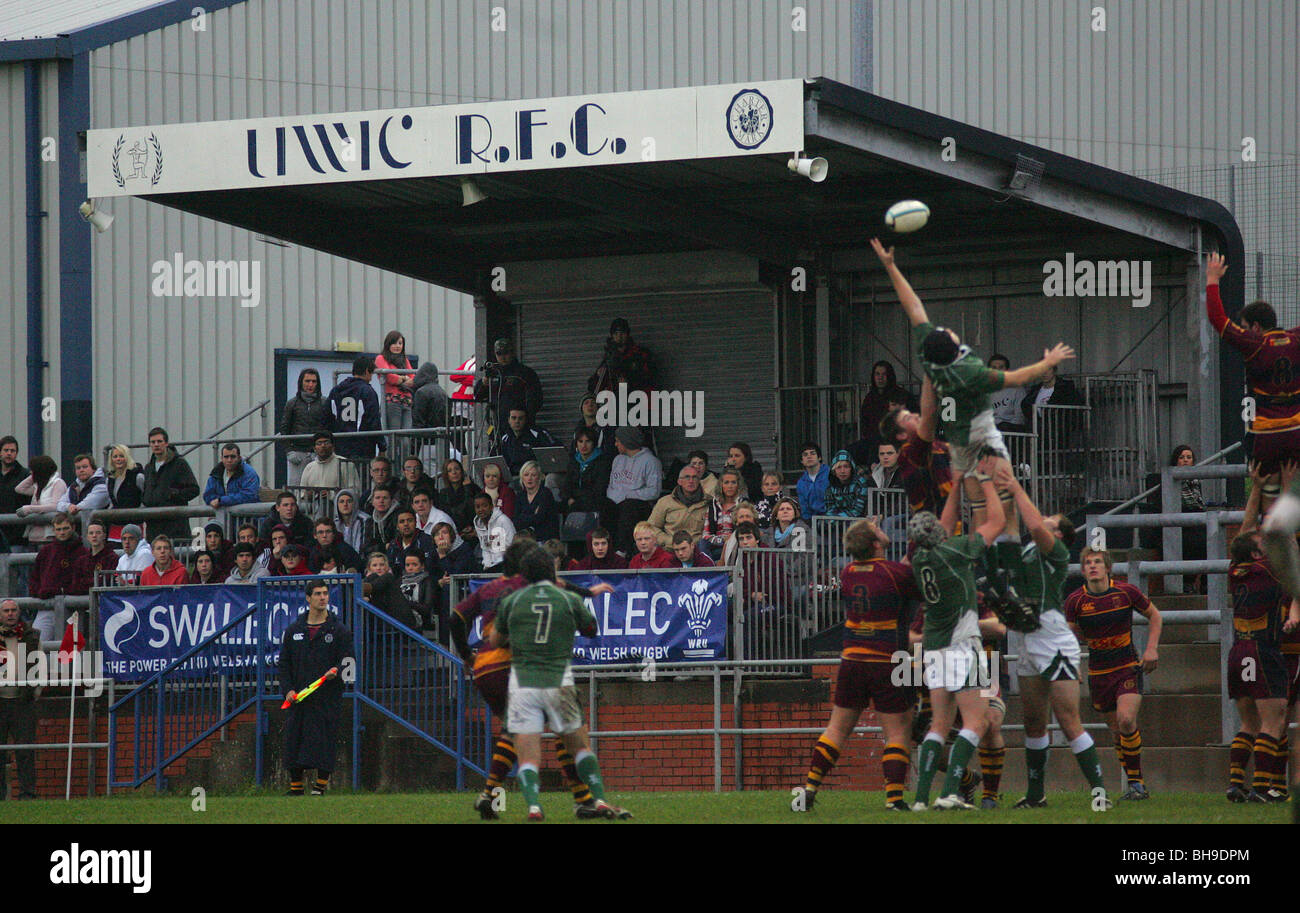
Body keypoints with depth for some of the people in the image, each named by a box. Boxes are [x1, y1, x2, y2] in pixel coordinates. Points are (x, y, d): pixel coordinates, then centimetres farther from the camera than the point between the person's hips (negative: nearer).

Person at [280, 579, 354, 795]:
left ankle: (320, 787, -2)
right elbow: (284, 663, 14)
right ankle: (295, 788, 10)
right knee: (294, 745, 1)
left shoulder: (339, 630, 5)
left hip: (328, 699, -3)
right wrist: (288, 689, 0)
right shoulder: (293, 630, 12)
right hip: (298, 700, 3)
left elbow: (349, 661, 2)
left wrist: (336, 671, -20)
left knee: (325, 746, -7)